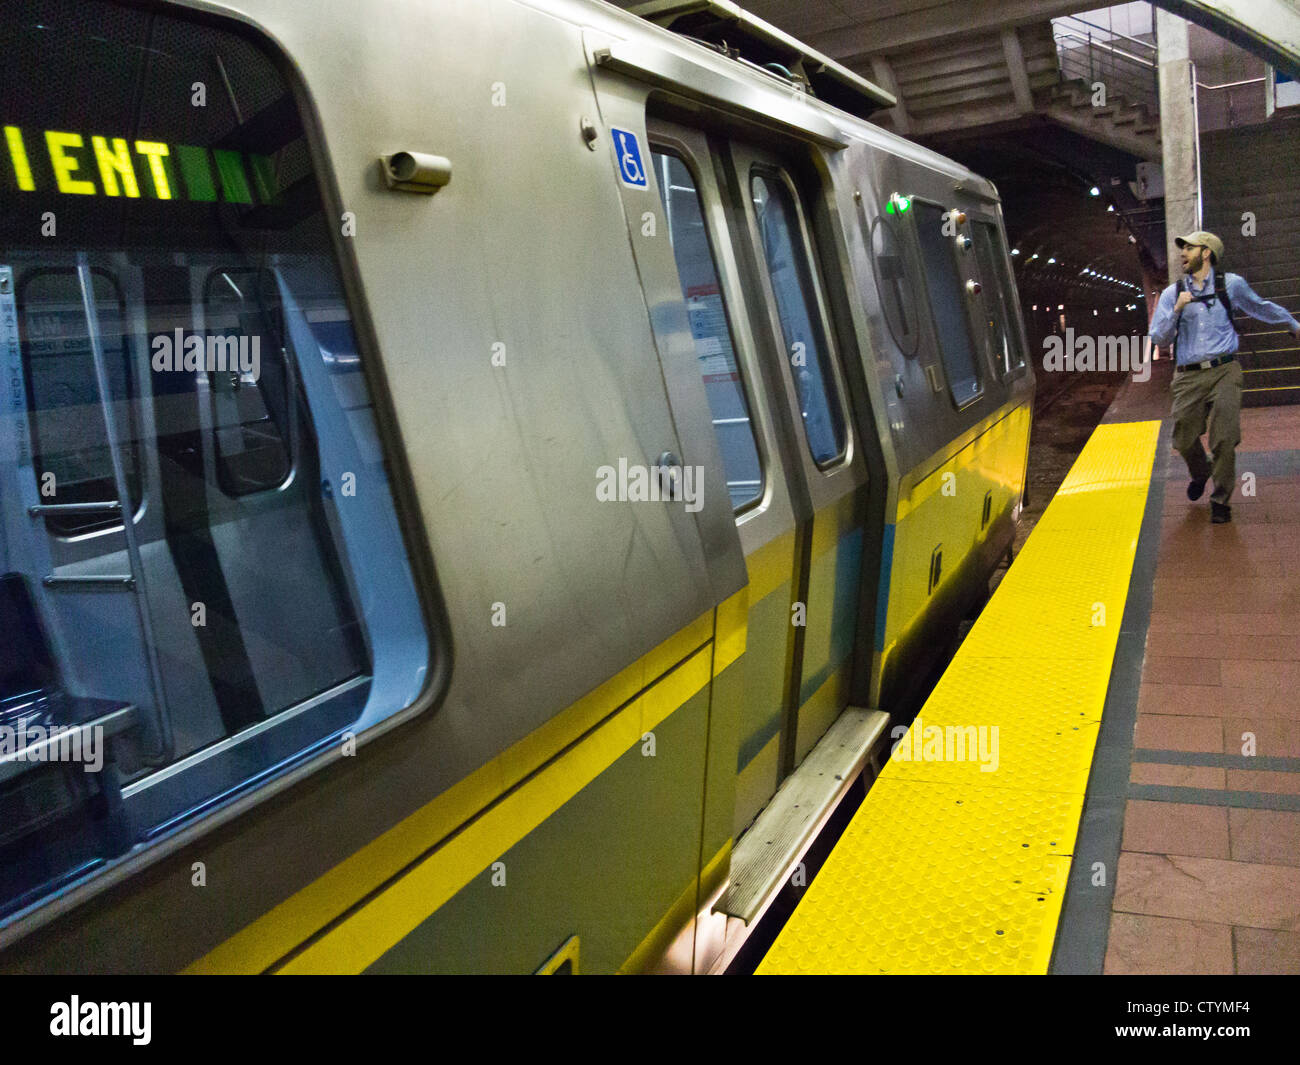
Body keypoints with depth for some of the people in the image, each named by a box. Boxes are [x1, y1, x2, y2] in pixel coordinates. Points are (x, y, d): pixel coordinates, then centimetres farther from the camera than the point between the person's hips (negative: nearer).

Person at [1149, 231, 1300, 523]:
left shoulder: (1231, 284, 7)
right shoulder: (1172, 294, 7)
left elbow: (1260, 307, 25)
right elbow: (1159, 339, 2)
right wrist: (1176, 311, -13)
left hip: (1223, 371, -1)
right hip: (1188, 377, 1)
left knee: (1225, 439, -9)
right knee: (1184, 440, 1)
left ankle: (1220, 500, 6)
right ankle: (1200, 474, 34)